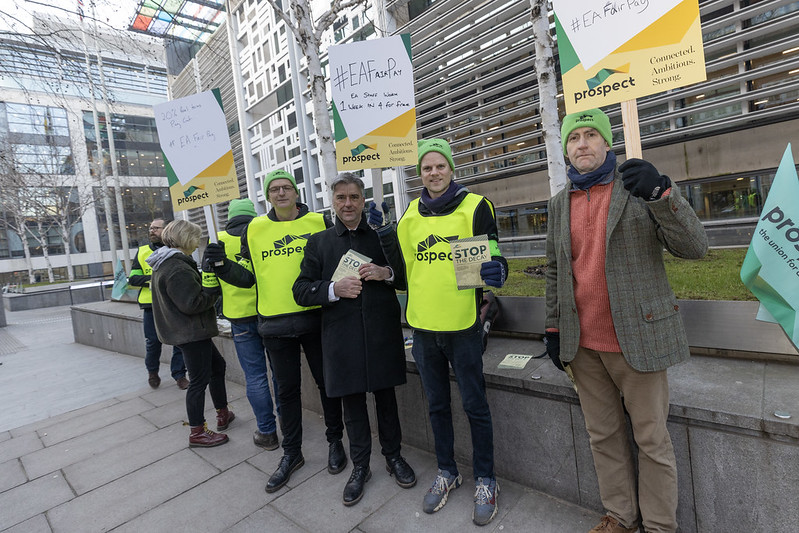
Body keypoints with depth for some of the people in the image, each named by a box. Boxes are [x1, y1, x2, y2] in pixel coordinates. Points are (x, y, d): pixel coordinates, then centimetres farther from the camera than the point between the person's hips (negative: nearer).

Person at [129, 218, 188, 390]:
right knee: (153, 341, 8)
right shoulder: (142, 252, 11)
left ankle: (179, 374, 15)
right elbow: (133, 278, 6)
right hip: (151, 305, 2)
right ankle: (152, 371, 33)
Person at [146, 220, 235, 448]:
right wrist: (214, 291, -12)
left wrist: (207, 287, 8)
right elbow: (192, 303, -25)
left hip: (186, 331, 11)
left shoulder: (164, 264, 12)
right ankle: (197, 433, 14)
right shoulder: (177, 269, -22)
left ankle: (223, 414, 33)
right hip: (191, 333, -11)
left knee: (217, 365, 21)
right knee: (200, 379, 0)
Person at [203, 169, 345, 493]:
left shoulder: (319, 222, 0)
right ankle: (291, 452, 33)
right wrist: (222, 265, -8)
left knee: (326, 381, 12)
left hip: (315, 318, -1)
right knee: (287, 389, 14)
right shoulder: (254, 230, 6)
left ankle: (335, 441, 34)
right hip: (275, 323, 2)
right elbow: (249, 276, 8)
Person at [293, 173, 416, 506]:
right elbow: (301, 291, 2)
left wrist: (387, 273, -14)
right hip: (342, 336, 0)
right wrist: (334, 289, -16)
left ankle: (393, 456, 35)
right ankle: (360, 466, 31)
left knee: (386, 397, 13)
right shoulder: (318, 242, 7)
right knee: (352, 401, 11)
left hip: (382, 332, 0)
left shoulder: (384, 235, 7)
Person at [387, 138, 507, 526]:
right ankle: (447, 472, 39)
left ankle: (485, 480, 32)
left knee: (474, 404, 9)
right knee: (437, 403, 18)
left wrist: (495, 270, -28)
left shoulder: (475, 206, -4)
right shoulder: (410, 214, 8)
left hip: (462, 324, -4)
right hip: (423, 326, 4)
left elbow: (493, 256, -5)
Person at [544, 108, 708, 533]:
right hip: (582, 343, 4)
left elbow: (694, 247, -10)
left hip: (636, 338, -4)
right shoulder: (559, 203, 9)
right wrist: (553, 327, 11)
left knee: (652, 440, 10)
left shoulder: (638, 188, -3)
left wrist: (660, 193, -25)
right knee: (603, 436, 17)